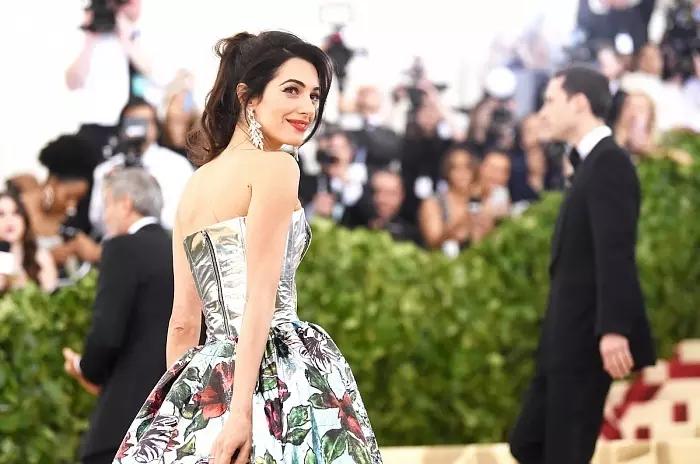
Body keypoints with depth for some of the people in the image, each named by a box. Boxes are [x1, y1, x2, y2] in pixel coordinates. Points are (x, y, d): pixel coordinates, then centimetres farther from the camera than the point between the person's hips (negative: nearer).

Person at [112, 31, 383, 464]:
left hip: (201, 376, 8)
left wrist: (181, 402, 19)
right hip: (278, 370, -8)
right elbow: (260, 297, -13)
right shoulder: (275, 167, -4)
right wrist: (241, 409, -19)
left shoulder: (194, 186, 18)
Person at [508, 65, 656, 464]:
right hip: (569, 341, 10)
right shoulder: (592, 163, 18)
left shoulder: (609, 162, -12)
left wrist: (614, 329, -30)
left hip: (588, 339, -10)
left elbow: (616, 251, -22)